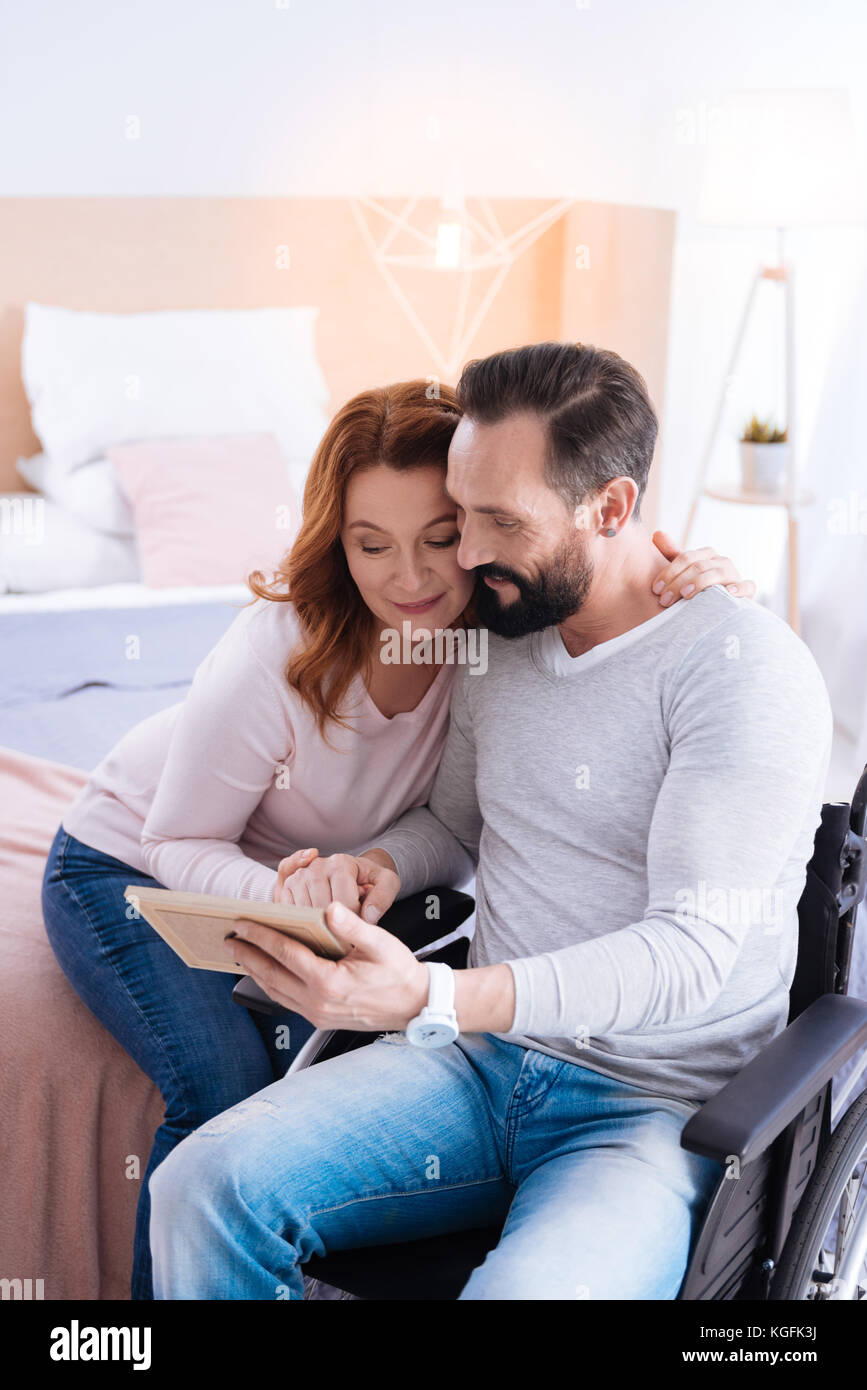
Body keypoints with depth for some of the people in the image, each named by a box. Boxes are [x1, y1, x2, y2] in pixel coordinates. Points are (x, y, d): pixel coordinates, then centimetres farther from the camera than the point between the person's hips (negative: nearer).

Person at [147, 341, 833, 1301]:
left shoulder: (746, 670, -14)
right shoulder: (502, 634, 9)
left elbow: (693, 948, -21)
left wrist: (433, 1000, -34)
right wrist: (378, 865, -3)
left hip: (658, 1111, -5)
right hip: (486, 1053, 6)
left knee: (522, 1290, -35)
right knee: (203, 1185, -17)